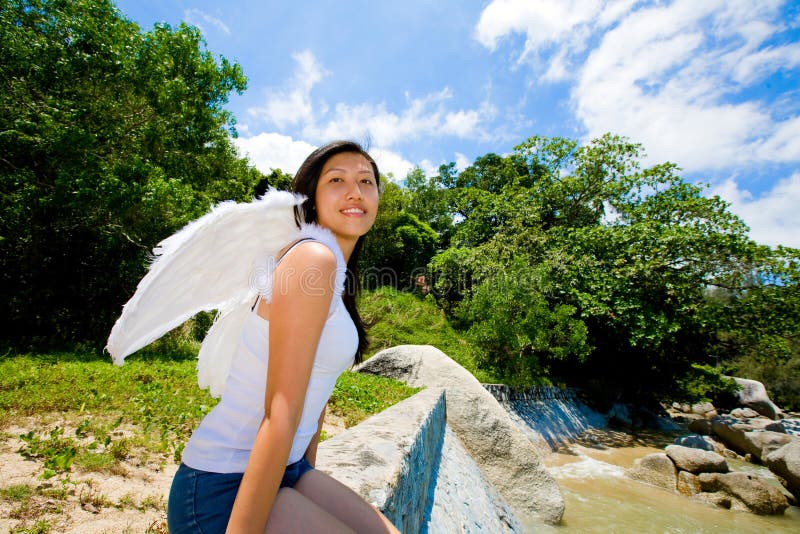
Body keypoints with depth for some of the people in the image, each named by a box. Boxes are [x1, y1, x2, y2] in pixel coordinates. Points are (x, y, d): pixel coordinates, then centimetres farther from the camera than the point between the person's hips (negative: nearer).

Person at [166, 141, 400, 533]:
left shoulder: (336, 270, 8)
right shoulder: (312, 257, -21)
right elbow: (279, 416, -24)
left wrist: (310, 480, 16)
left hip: (288, 469, 8)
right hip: (223, 488, -8)